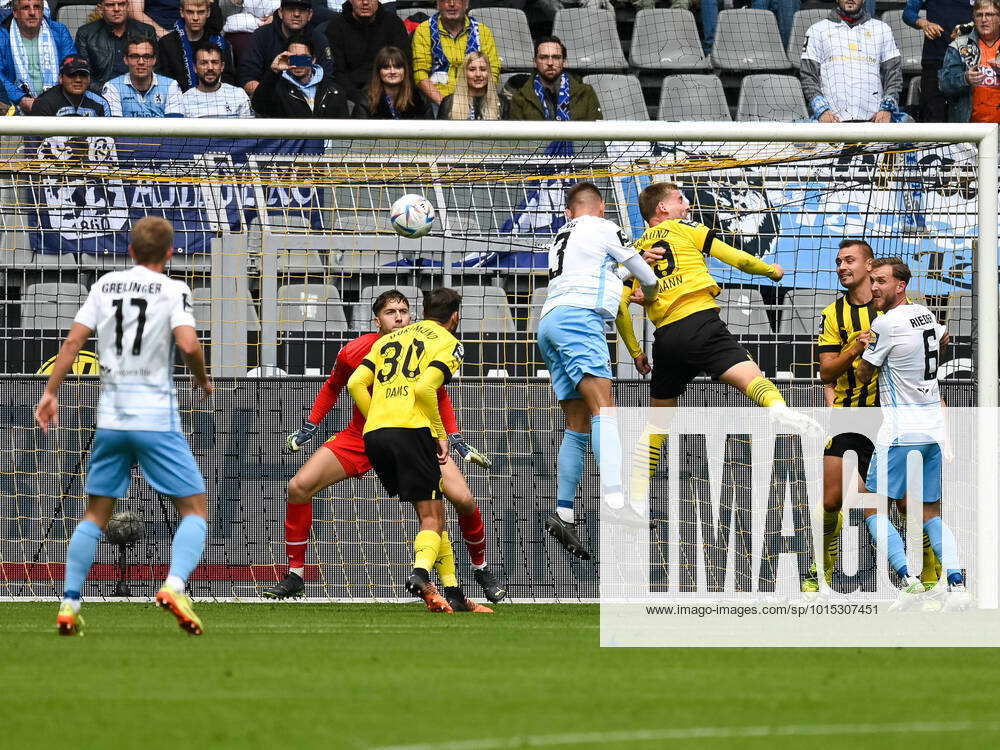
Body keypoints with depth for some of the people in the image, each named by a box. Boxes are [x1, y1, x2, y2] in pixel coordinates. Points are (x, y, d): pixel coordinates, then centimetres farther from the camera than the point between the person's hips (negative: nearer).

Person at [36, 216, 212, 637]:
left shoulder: (105, 285, 10)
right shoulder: (173, 290, -3)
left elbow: (74, 340, 4)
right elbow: (188, 345, -16)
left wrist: (51, 392, 9)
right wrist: (202, 381, 3)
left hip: (110, 419, 4)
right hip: (157, 419, -4)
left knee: (96, 514, 14)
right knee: (194, 508, 2)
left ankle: (69, 603, 4)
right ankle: (175, 585, -22)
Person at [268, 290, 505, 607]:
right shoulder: (354, 352, -16)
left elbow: (440, 397, 4)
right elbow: (332, 387, 7)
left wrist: (455, 438, -4)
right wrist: (310, 427, 4)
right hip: (361, 436, 1)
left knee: (463, 500, -17)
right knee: (299, 487, -14)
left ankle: (482, 570, 12)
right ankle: (294, 576, 0)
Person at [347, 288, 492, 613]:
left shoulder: (388, 339, 24)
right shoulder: (447, 343, 7)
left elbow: (356, 383, 13)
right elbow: (424, 388, -10)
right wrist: (441, 435, -2)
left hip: (373, 432, 6)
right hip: (411, 429, -6)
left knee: (431, 513, 13)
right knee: (432, 516, -6)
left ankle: (453, 592, 12)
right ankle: (421, 574, -34)